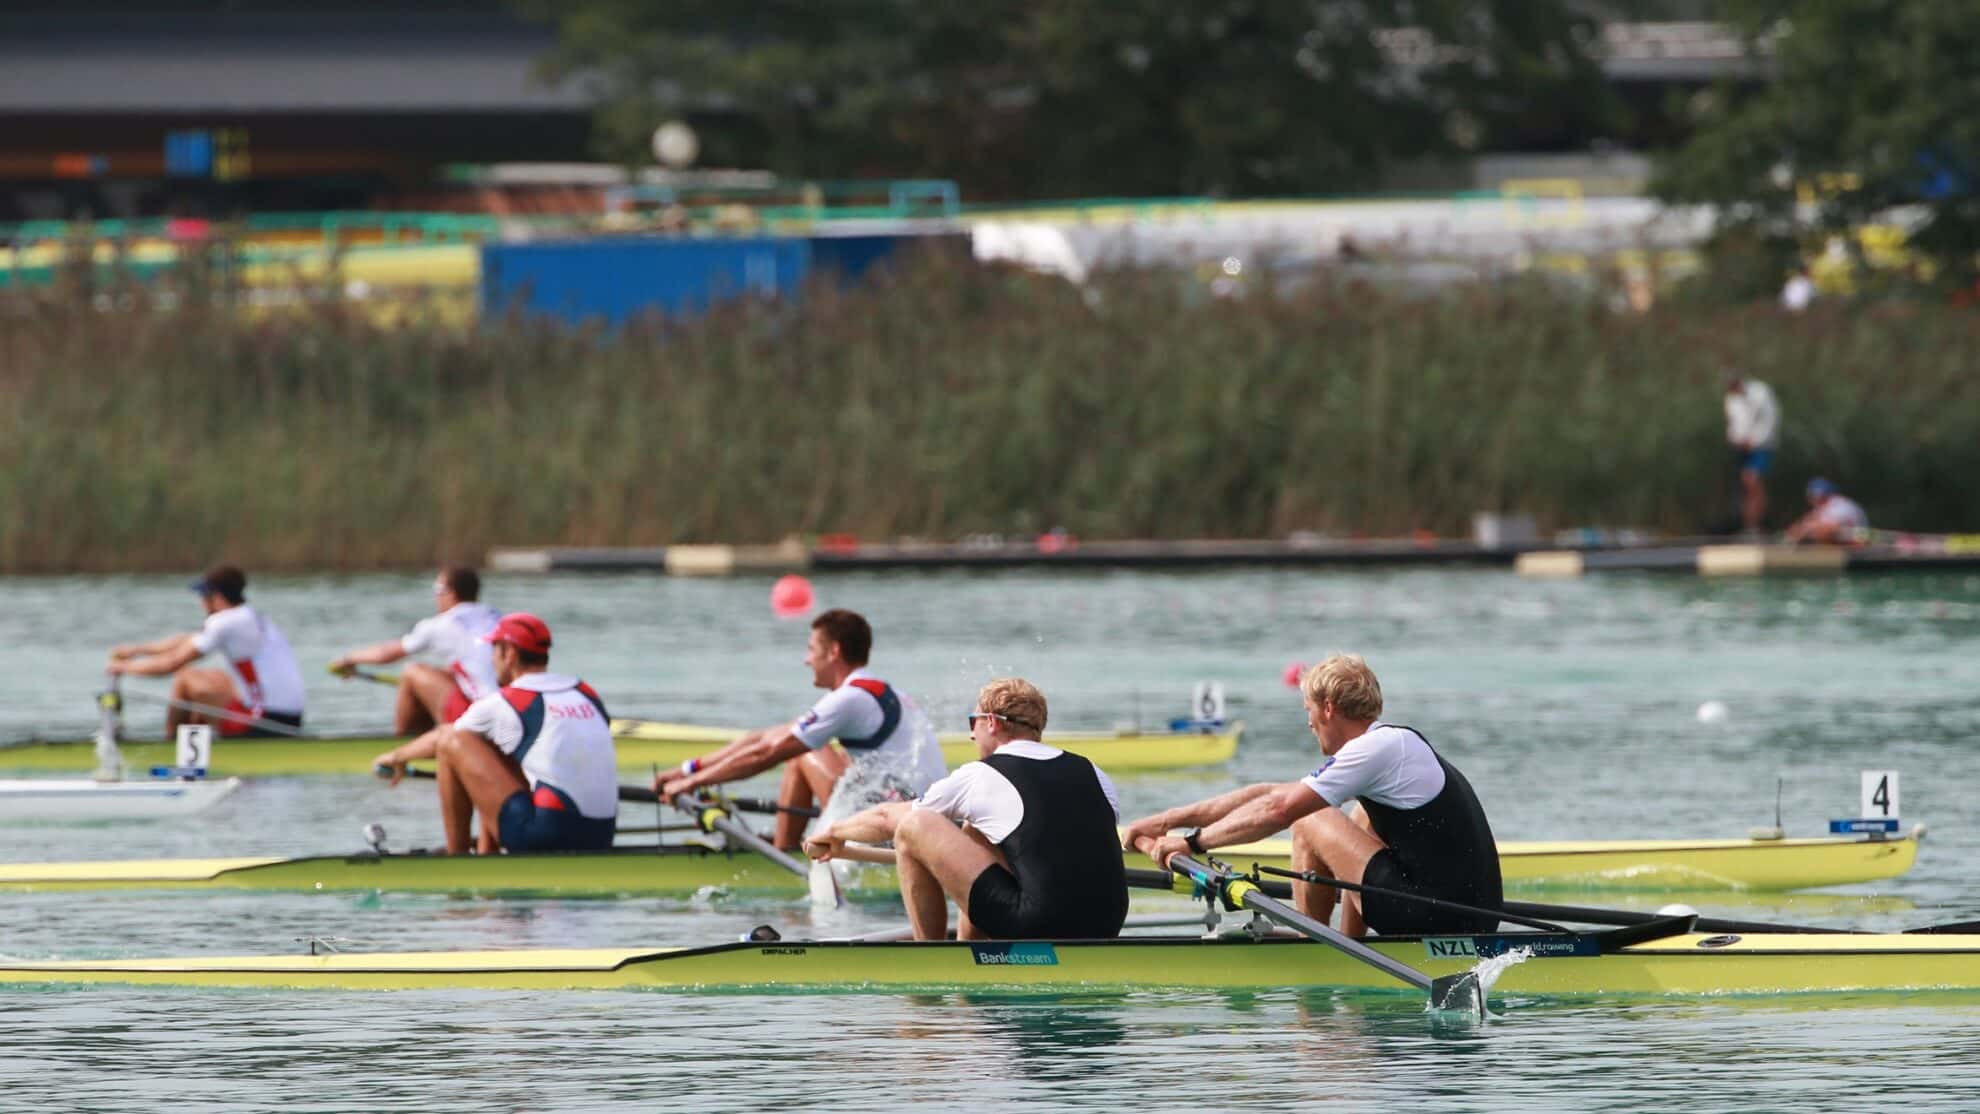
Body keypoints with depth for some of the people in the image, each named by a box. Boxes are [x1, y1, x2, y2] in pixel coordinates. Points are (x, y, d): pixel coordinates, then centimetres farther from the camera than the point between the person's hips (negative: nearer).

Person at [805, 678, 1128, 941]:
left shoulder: (977, 778, 4)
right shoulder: (1094, 775, 15)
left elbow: (887, 819, 19)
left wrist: (833, 834, 41)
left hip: (1038, 929, -6)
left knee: (913, 826, 6)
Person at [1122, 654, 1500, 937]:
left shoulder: (1377, 749, -9)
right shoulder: (1393, 742, 19)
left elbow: (1278, 811, -12)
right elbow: (1270, 793, 20)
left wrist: (1193, 842, -1)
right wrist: (1170, 820, 19)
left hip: (1437, 917, -9)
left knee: (1309, 822, 2)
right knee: (1368, 824, 32)